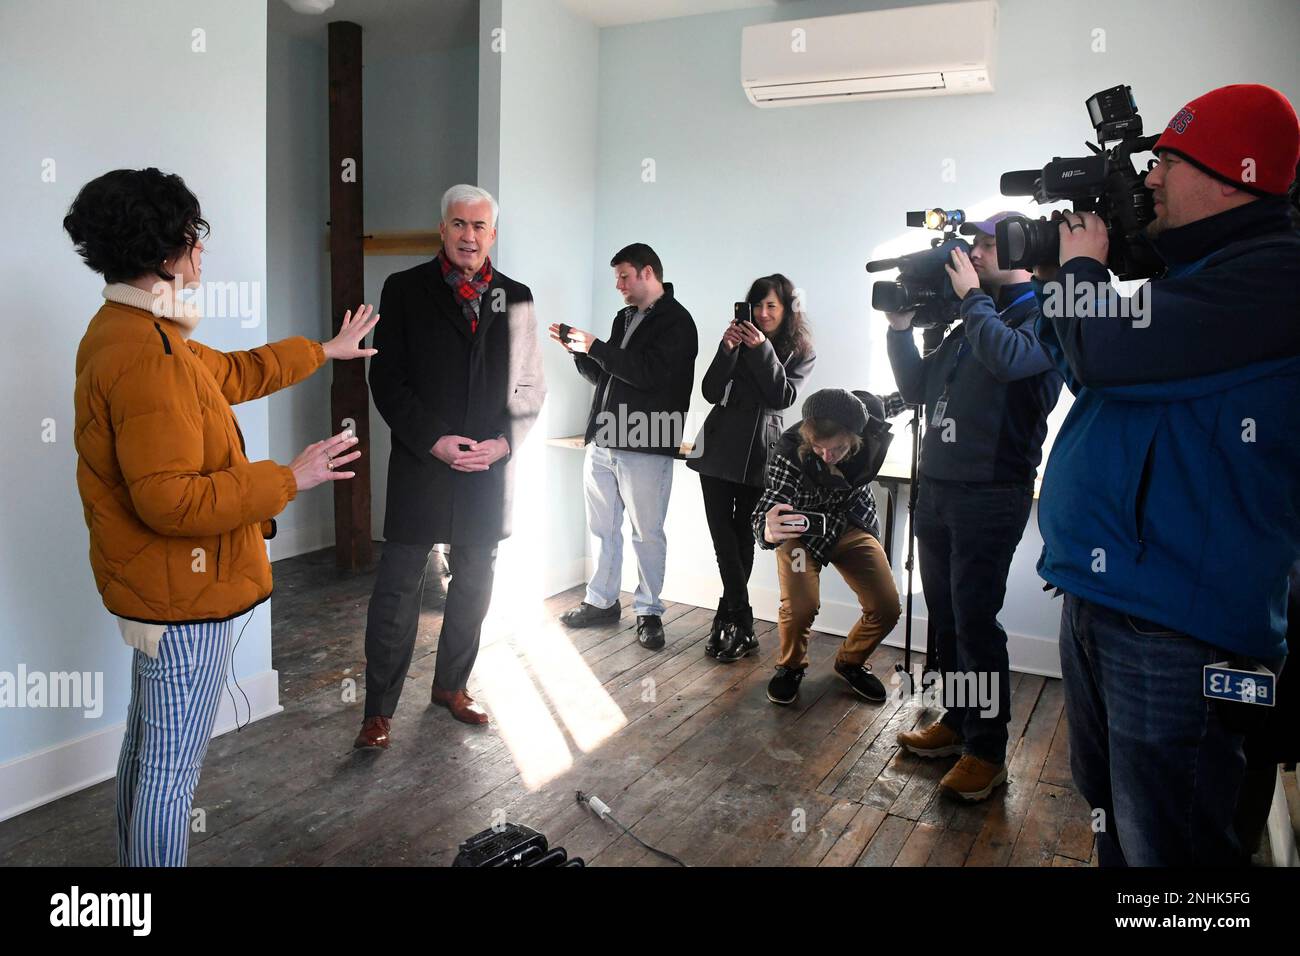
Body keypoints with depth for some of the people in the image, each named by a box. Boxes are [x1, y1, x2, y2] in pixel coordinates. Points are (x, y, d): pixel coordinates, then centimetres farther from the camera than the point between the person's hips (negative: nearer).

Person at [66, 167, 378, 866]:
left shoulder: (127, 330, 8)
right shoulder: (146, 359, -27)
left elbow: (232, 372, 21)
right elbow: (171, 500, -31)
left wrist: (324, 350, 29)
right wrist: (287, 480, -22)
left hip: (151, 584, 11)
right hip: (183, 595, -11)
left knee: (147, 744, 25)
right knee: (174, 768, 3)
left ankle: (134, 861, 43)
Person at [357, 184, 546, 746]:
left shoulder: (515, 297, 7)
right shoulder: (406, 290, 0)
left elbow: (531, 385, 7)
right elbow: (386, 379, -4)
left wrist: (502, 442, -9)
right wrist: (435, 441, -14)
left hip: (490, 466, 3)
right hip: (420, 467, -3)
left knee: (473, 588, 14)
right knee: (396, 593, 0)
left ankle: (451, 686, 32)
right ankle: (379, 711, 13)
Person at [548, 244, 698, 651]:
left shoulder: (676, 322, -7)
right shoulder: (624, 318, 19)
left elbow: (650, 373, -21)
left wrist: (595, 347, -16)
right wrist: (577, 350, 6)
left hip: (645, 448, -8)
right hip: (602, 443, 8)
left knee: (647, 533, 1)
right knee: (603, 528, 14)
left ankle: (648, 611, 12)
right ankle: (601, 601, 26)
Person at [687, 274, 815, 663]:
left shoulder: (801, 353, 6)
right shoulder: (740, 339, 8)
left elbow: (782, 397, -10)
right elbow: (712, 392, 0)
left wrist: (762, 349, -16)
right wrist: (727, 348, -12)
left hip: (759, 453, -1)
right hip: (721, 445, 2)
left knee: (743, 536, 4)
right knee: (722, 533, -5)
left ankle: (728, 621, 13)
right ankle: (741, 627, -1)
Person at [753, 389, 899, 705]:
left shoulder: (873, 423, -26)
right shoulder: (789, 451, -35)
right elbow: (770, 507, -43)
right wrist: (769, 530, -67)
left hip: (854, 524, 4)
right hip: (802, 528, -3)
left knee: (886, 608, -7)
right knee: (801, 606, -24)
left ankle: (851, 662, 25)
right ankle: (790, 667, 9)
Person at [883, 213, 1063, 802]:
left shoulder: (1043, 316, -6)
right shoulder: (970, 319, 17)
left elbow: (1010, 359, -28)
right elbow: (916, 387, 19)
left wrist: (973, 295, -14)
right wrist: (900, 326, 7)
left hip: (991, 494, -8)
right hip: (936, 487, 8)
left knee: (974, 621, -4)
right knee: (945, 615, 14)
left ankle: (987, 751, 9)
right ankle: (956, 721, 29)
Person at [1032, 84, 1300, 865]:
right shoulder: (1193, 268, 16)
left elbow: (1108, 353, -25)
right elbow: (1087, 371, 24)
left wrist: (1080, 266, -5)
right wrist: (1055, 285, 11)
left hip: (1173, 619, -10)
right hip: (1099, 590, 10)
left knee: (1165, 844, 3)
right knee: (1112, 819, 25)